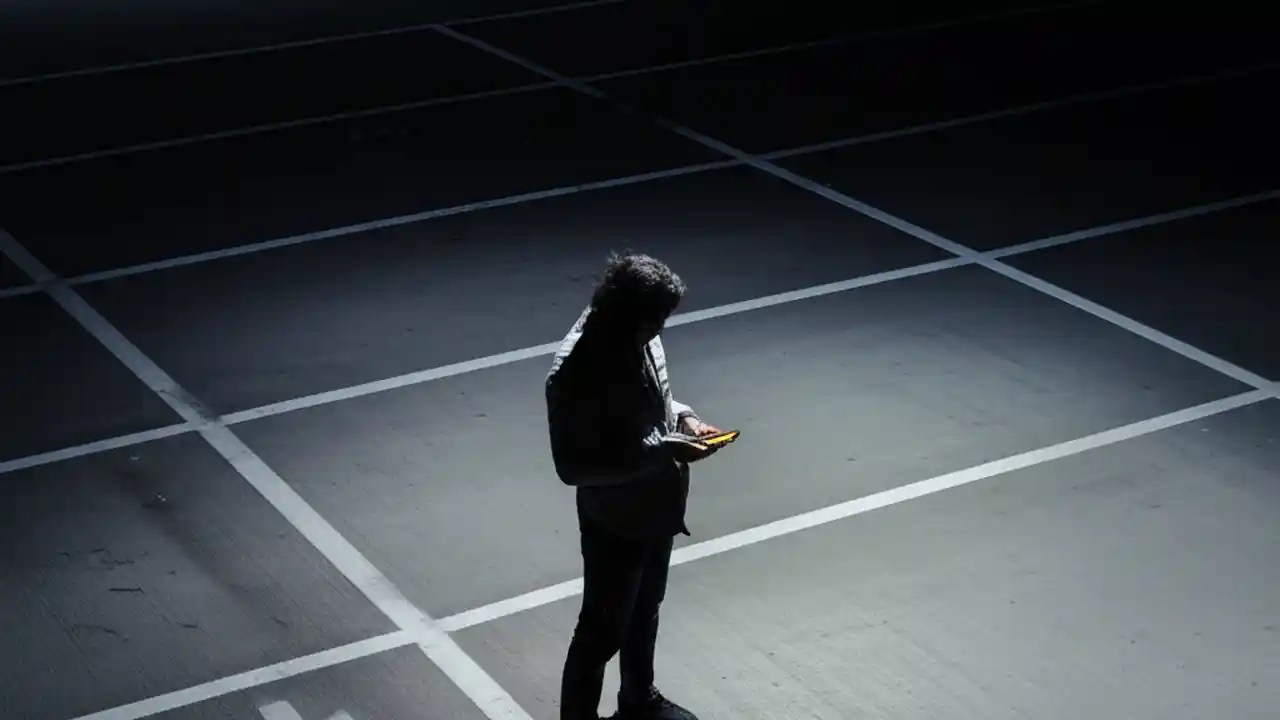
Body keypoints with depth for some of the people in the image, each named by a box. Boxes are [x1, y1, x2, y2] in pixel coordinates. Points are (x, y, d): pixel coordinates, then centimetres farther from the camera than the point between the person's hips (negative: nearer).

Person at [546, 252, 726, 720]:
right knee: (603, 629, 9)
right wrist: (658, 455, -29)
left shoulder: (642, 338, -6)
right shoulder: (576, 372, -31)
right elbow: (572, 467, -29)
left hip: (657, 507, 8)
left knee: (645, 611, 28)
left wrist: (684, 418, -7)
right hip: (614, 522, -8)